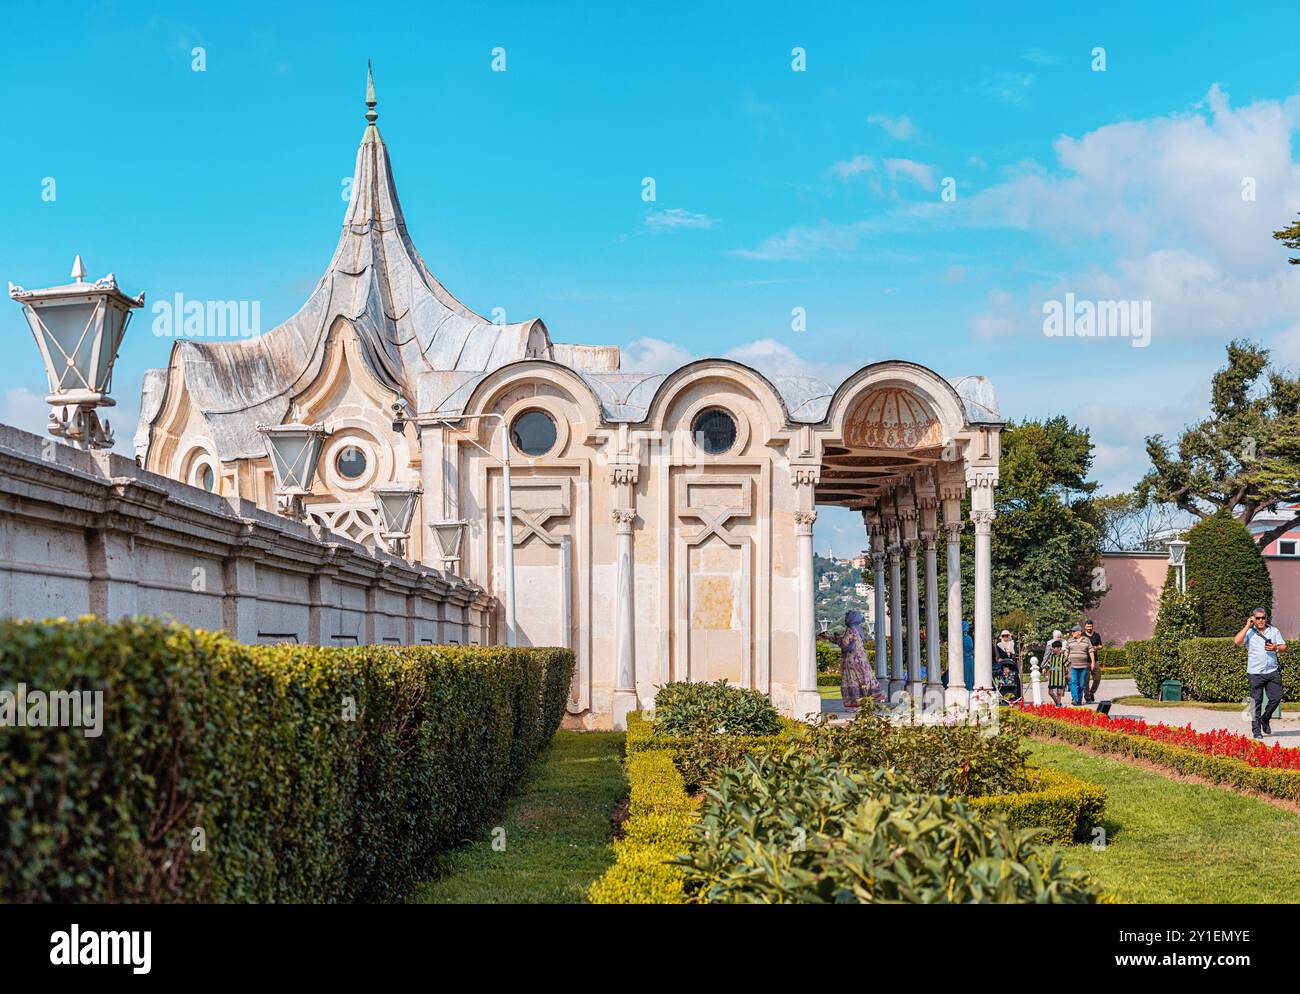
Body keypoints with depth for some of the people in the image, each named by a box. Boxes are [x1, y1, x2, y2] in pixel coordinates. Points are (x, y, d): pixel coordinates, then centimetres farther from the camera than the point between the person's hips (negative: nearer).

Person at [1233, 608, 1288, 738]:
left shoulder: (1274, 631, 12)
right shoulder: (1249, 632, 3)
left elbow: (1284, 647, 12)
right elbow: (1237, 641, -15)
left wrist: (1276, 648, -11)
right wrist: (1247, 626, -10)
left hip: (1273, 672, 3)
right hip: (1255, 673, -3)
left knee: (1276, 698, -3)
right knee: (1256, 702, -2)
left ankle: (1265, 719, 22)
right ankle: (1256, 730, 4)